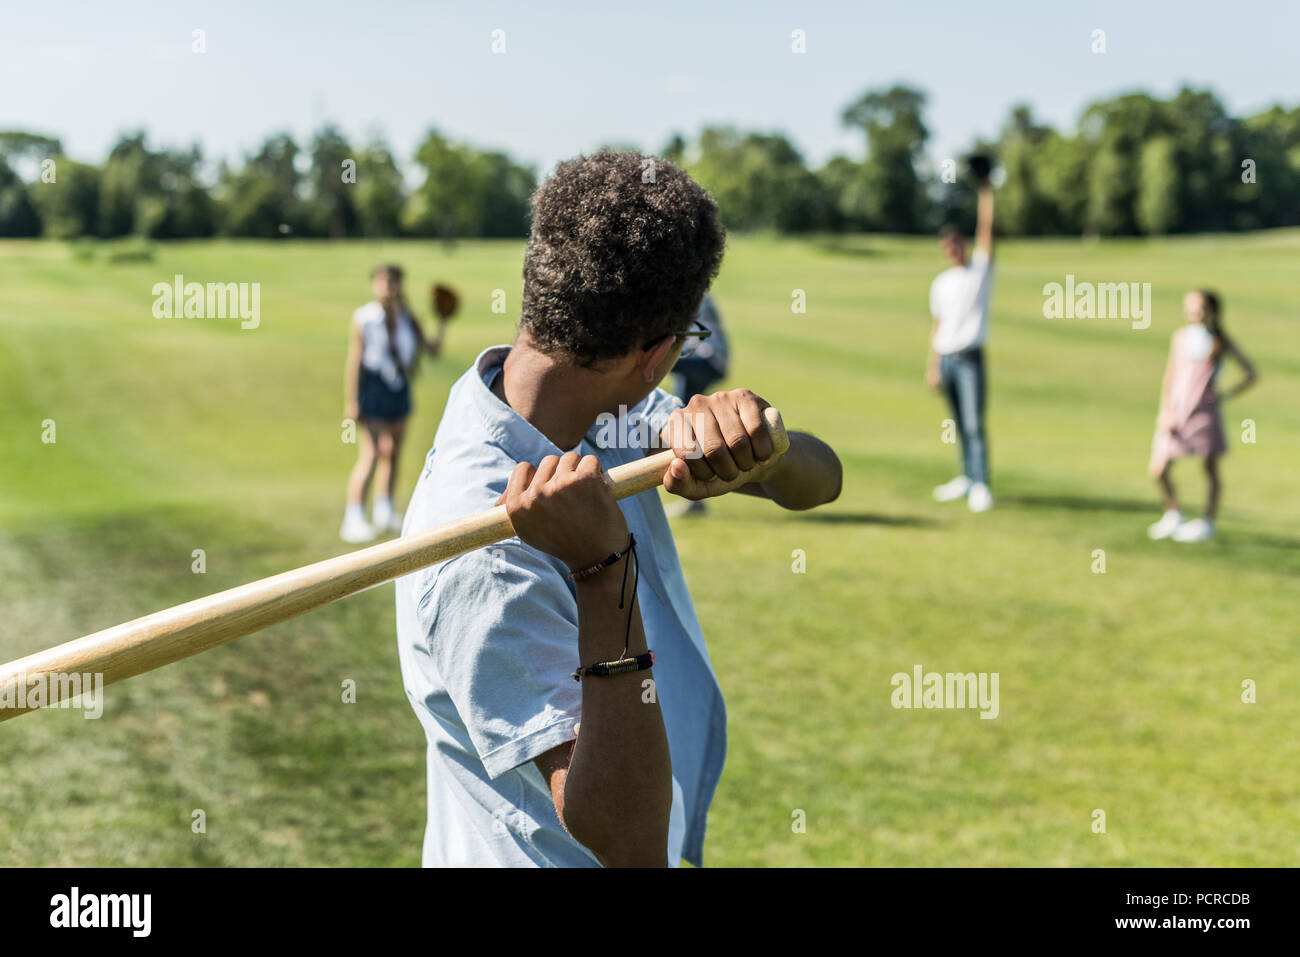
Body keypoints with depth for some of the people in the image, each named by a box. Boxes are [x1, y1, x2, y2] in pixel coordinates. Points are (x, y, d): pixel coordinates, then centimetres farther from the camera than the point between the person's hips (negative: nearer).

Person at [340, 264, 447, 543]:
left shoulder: (407, 319, 5)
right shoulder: (362, 318, -8)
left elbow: (431, 350, 8)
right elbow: (354, 360, -8)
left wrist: (441, 327, -9)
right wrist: (350, 400, -11)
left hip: (399, 386, 6)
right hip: (373, 386, -6)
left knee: (393, 452, 12)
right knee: (371, 453, -12)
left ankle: (385, 513, 27)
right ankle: (353, 519, -8)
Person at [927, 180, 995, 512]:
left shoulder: (981, 269, 3)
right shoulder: (940, 283, 15)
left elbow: (986, 229, -7)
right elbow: (938, 324, 15)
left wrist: (986, 193, -11)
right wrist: (932, 366, 11)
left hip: (970, 358, -5)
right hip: (946, 359, 5)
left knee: (974, 425, -10)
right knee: (960, 425, 10)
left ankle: (980, 486, -12)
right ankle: (967, 477, 18)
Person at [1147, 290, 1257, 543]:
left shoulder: (1221, 342, -2)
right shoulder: (1181, 337, 5)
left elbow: (1251, 374, 4)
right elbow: (1170, 375, 7)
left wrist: (1226, 395, -6)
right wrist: (1165, 411, -1)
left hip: (1205, 409, -3)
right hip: (1176, 408, 3)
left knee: (1210, 468, 1)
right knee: (1158, 469, 1)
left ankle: (1207, 523, 13)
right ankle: (1173, 515, 22)